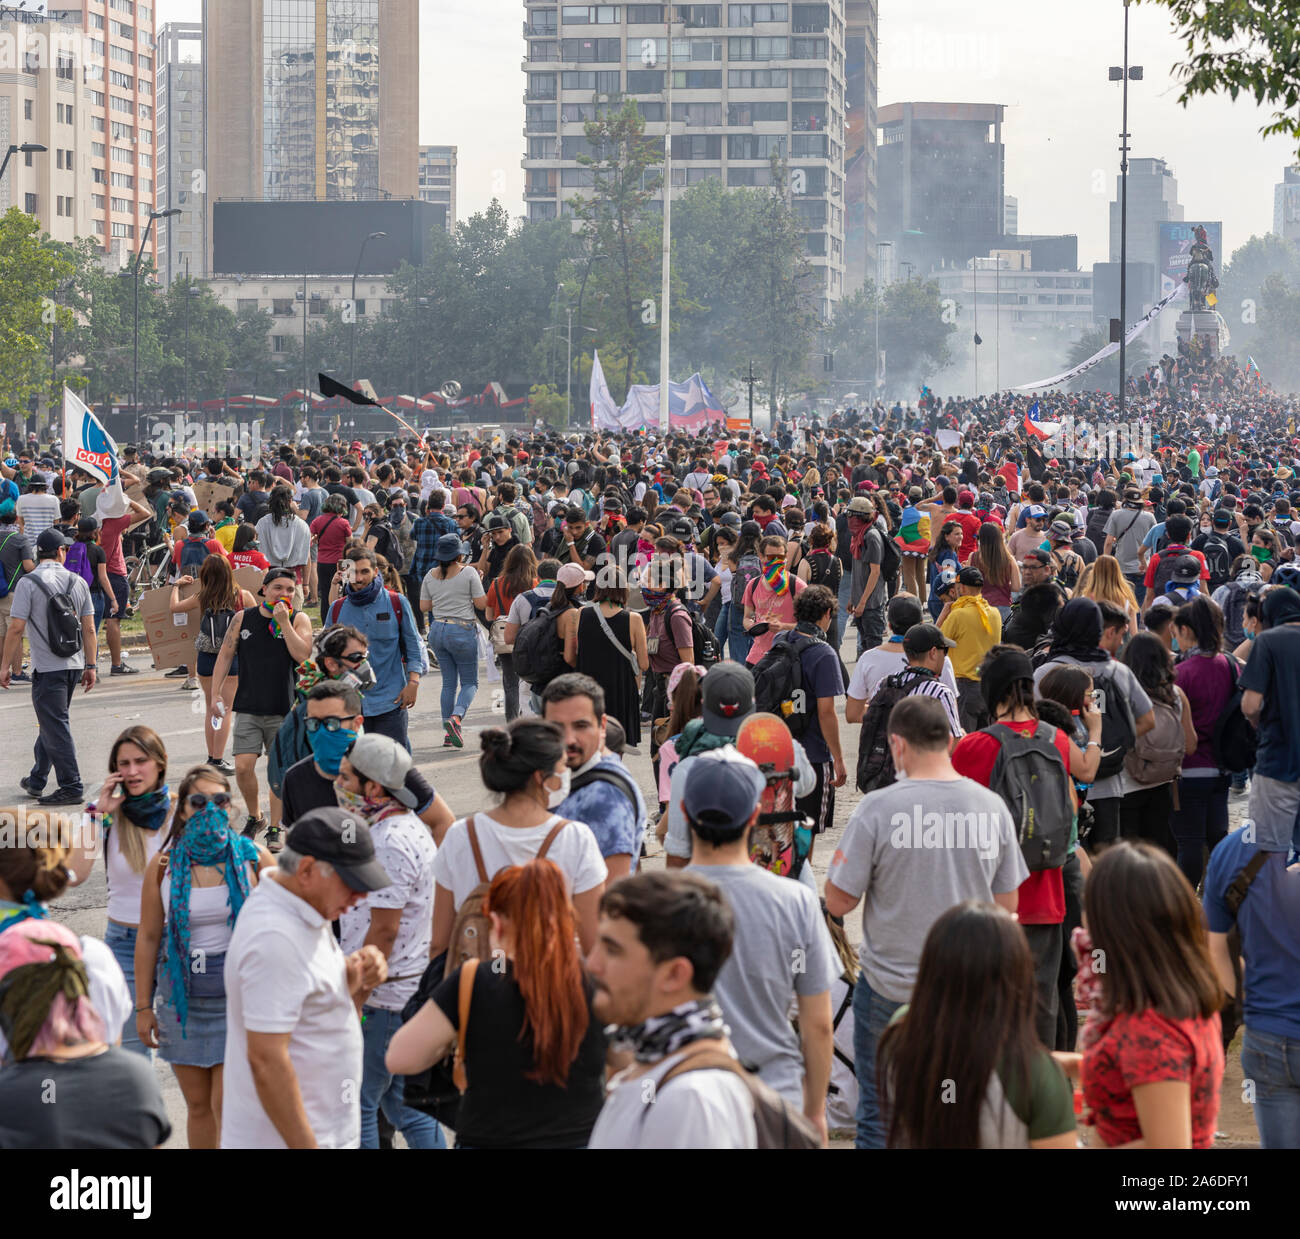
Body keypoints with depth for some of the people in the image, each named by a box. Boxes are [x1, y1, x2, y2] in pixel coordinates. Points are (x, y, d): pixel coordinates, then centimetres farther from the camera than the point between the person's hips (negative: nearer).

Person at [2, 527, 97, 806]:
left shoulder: (29, 583, -10)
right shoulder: (78, 582, 4)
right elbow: (89, 628, 5)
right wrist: (90, 665, 12)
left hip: (46, 667, -6)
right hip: (74, 665, 6)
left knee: (55, 727, -1)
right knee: (50, 723, 18)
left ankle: (71, 786, -3)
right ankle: (36, 781, 27)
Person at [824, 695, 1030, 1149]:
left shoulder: (877, 809, -15)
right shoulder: (992, 808, -3)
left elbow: (838, 902, -11)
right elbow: (1007, 904, 6)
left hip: (891, 987, -3)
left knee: (879, 1120, 8)